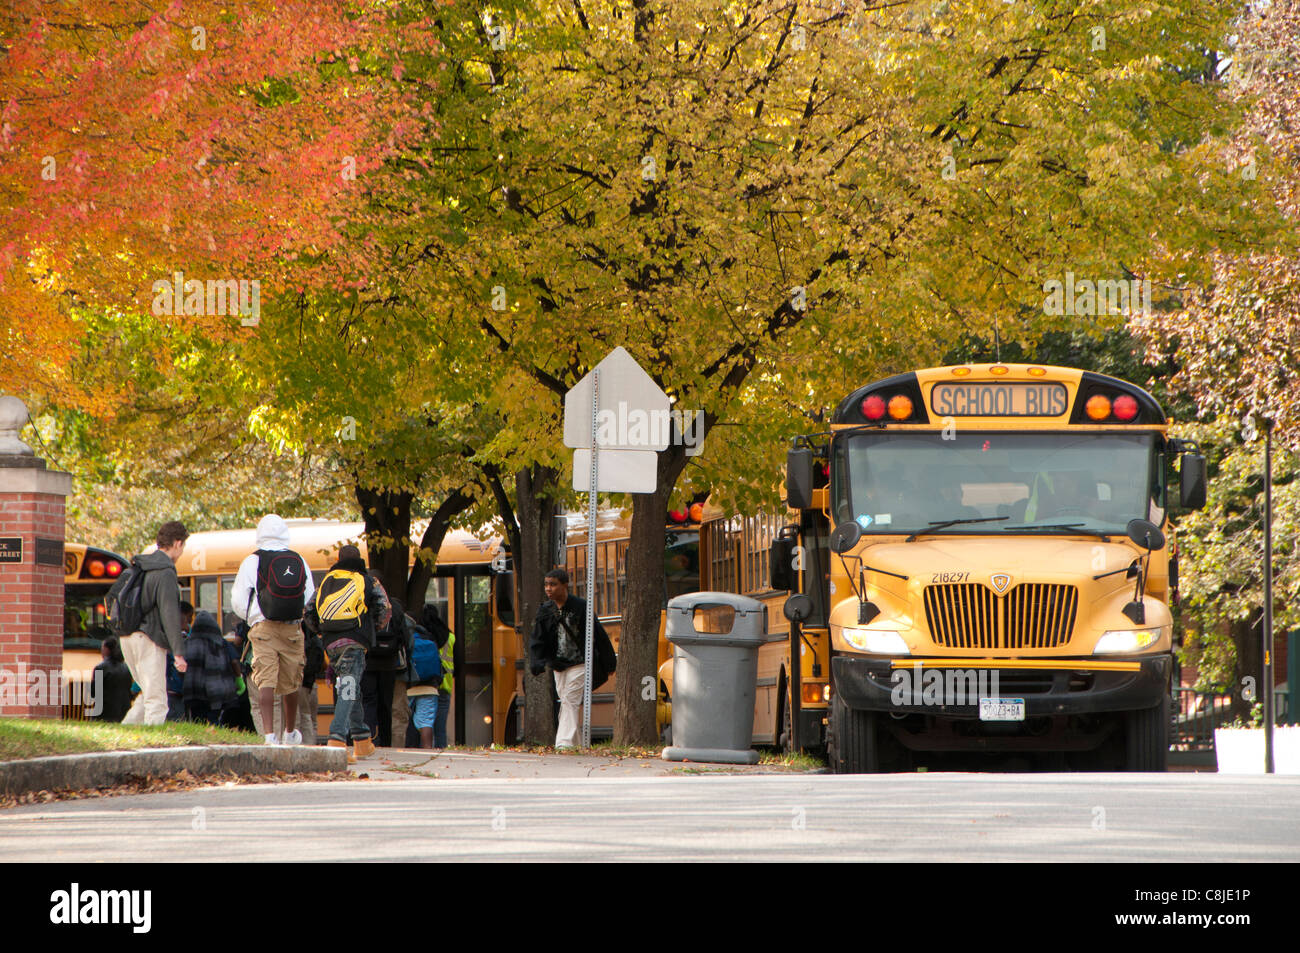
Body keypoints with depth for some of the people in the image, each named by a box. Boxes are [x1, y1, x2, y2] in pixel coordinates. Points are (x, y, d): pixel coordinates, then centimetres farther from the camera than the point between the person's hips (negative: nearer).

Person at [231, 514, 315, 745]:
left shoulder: (253, 562, -4)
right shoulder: (300, 562, 5)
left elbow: (238, 601, -1)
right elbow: (310, 599, 10)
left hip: (264, 629, -3)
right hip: (293, 629, 3)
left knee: (265, 683, -6)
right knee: (291, 683, 16)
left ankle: (269, 733, -19)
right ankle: (290, 733, 32)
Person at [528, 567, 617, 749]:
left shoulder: (580, 607, -9)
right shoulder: (545, 611, 3)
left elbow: (599, 635, -2)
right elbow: (537, 640, 2)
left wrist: (609, 663, 2)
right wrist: (537, 664, -14)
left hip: (578, 664, -5)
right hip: (558, 664, 5)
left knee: (570, 701, -14)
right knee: (565, 702, 10)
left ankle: (564, 742, -20)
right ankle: (574, 741, 20)